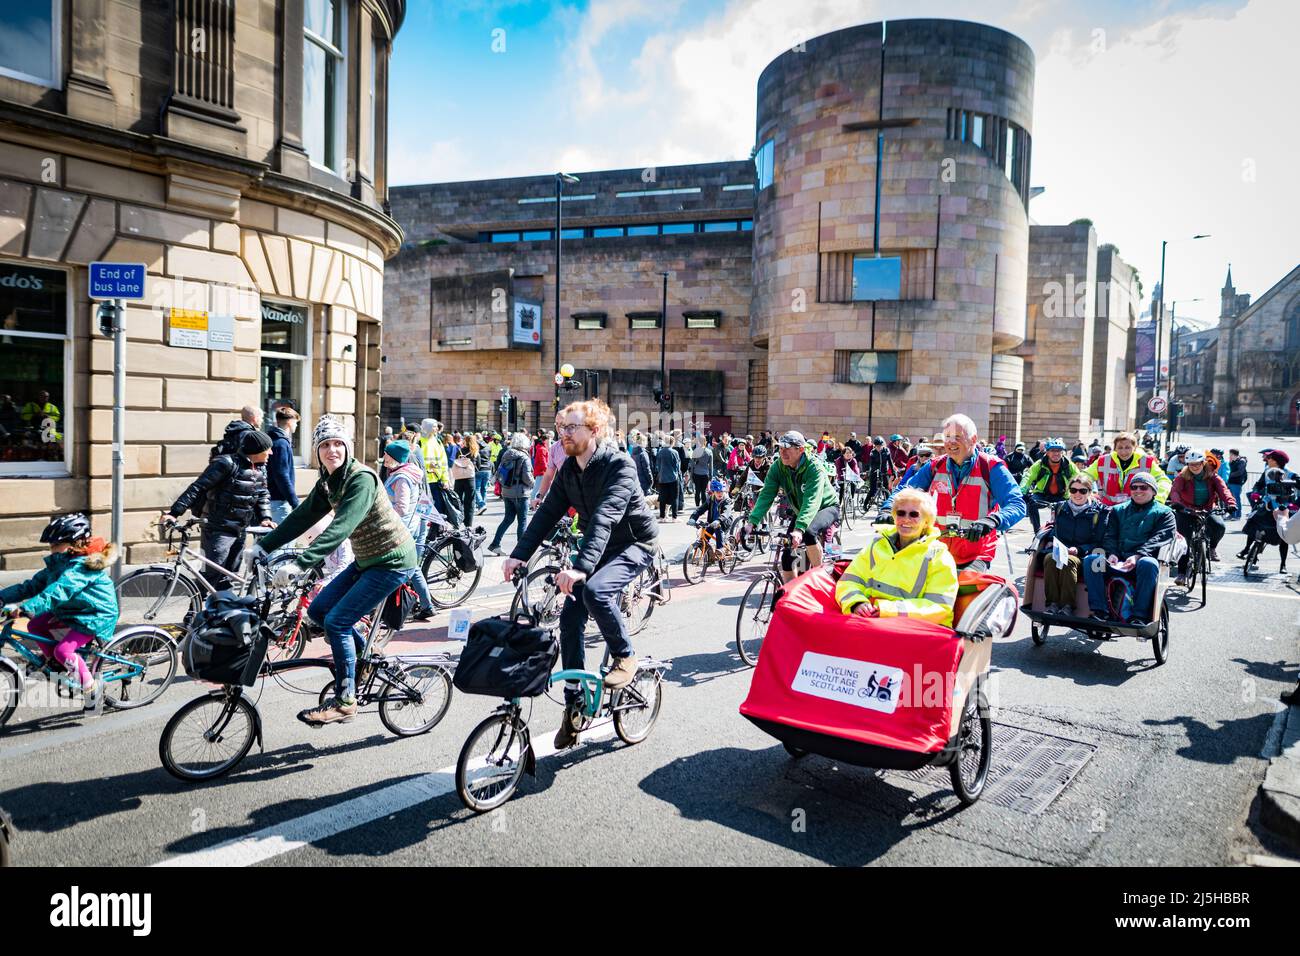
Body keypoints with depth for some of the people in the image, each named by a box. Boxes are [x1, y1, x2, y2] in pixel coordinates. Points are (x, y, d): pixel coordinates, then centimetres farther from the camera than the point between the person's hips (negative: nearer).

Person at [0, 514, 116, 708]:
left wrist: (24, 608, -46)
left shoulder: (82, 566, -26)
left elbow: (57, 592, -38)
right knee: (35, 626, 2)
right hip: (72, 611, 10)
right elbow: (32, 585, 3)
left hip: (96, 617, -10)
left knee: (63, 650, -19)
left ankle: (91, 686, -2)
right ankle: (53, 663, 20)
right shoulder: (58, 564, 5)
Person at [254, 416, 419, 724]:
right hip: (366, 560, 9)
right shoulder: (328, 482, 5)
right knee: (317, 610, 7)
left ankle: (344, 701, 2)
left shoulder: (361, 479, -23)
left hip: (393, 561, -9)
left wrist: (300, 564, -40)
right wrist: (263, 546, 0)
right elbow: (301, 517, 7)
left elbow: (341, 528, -33)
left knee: (336, 621, -11)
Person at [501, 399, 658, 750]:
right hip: (598, 547, 7)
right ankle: (574, 702, 9)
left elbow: (604, 517, -38)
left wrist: (581, 567, -49)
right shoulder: (569, 469, -2)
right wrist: (518, 555, -18)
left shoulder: (619, 465, -25)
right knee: (570, 616, -4)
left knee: (594, 589, -33)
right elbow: (547, 513, -5)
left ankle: (625, 657, -7)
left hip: (634, 544, -7)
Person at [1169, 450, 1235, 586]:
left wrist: (1230, 503, -39)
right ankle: (1182, 573, 0)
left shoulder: (1212, 477, -4)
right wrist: (1176, 503, -47)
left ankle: (1211, 548, 4)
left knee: (1220, 526, -27)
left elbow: (1223, 490, -19)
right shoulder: (1182, 477, -9)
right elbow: (1175, 490, -26)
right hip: (1186, 511, -1)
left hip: (1206, 511, 1)